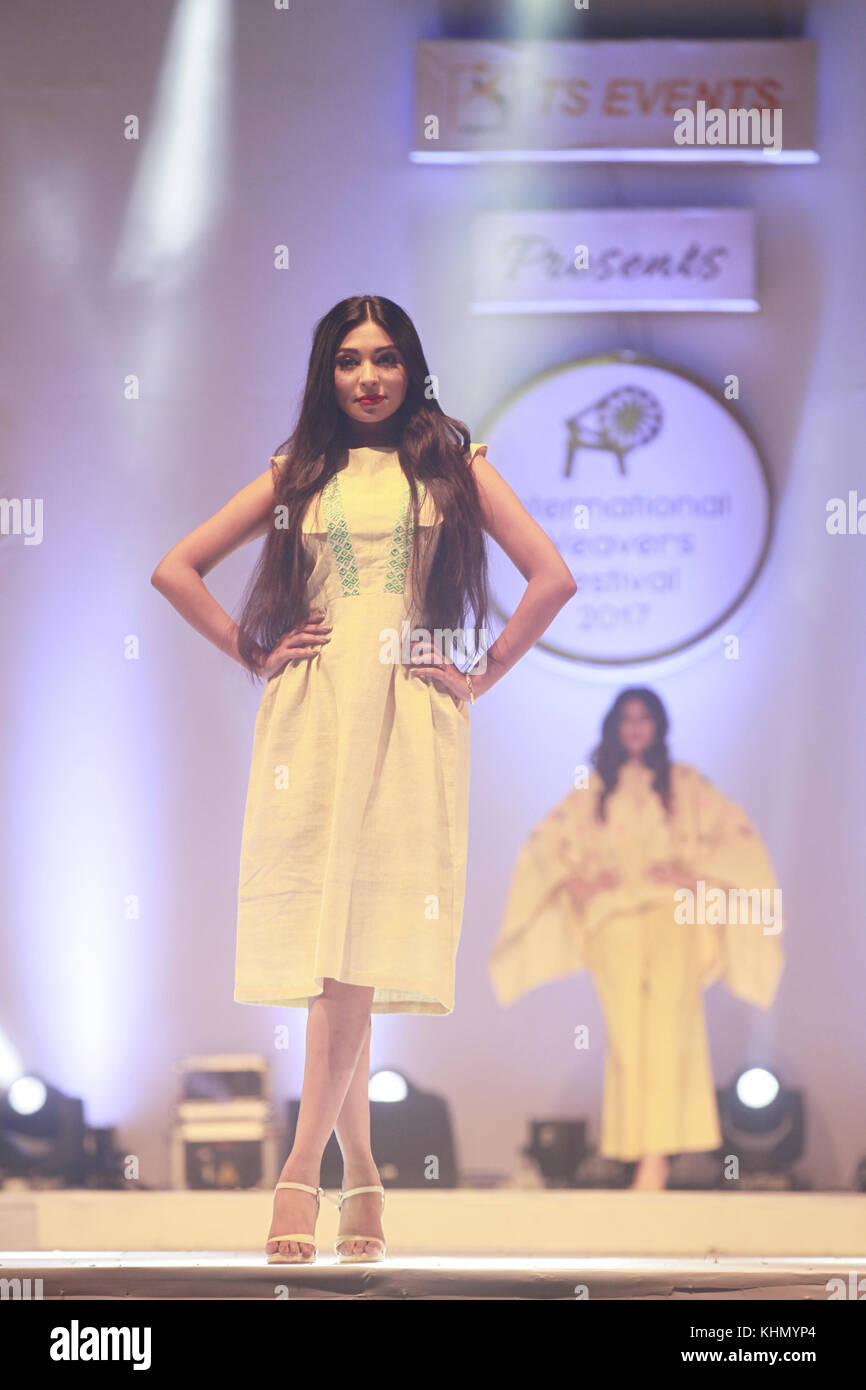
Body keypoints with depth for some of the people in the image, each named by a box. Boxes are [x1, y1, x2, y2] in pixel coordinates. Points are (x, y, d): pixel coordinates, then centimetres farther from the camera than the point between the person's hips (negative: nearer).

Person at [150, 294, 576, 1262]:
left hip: (408, 718, -2)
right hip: (313, 717, 2)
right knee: (326, 932, -3)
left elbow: (552, 576, 4)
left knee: (362, 938, -13)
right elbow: (176, 570, 16)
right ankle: (360, 1173, 6)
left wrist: (483, 673, 0)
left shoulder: (454, 465, 11)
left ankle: (302, 1169, -17)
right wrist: (253, 653, 8)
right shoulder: (299, 474, 15)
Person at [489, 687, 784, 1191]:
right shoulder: (593, 791, 19)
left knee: (668, 1021, -20)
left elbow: (738, 834, 9)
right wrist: (576, 881, -1)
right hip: (613, 917, 2)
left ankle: (658, 1149, -29)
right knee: (627, 1031, -10)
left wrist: (696, 874, -5)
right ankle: (641, 1152, -7)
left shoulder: (686, 785, 16)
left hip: (673, 912, -2)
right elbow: (545, 843, 16)